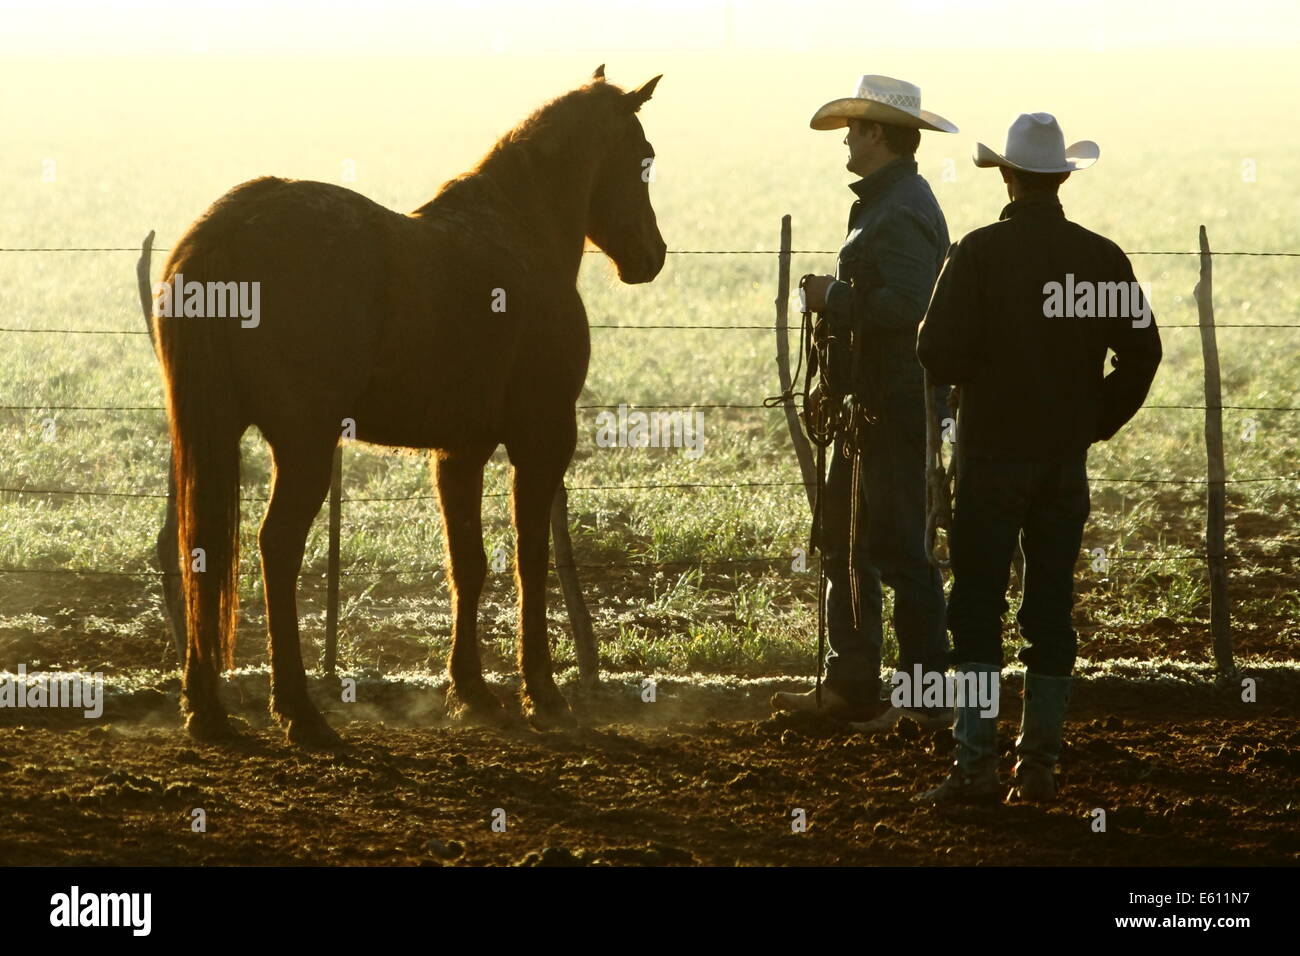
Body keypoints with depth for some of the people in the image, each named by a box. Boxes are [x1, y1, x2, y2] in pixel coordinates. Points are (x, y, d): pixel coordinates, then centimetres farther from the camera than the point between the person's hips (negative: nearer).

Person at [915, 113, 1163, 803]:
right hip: (1068, 458, 3)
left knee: (977, 608, -2)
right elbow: (1141, 351, 2)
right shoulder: (1101, 256, 0)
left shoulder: (979, 253, -11)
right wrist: (1095, 421, 12)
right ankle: (1039, 763, 9)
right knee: (1051, 610, 9)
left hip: (992, 454, -3)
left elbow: (939, 353, -14)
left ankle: (976, 763, -9)